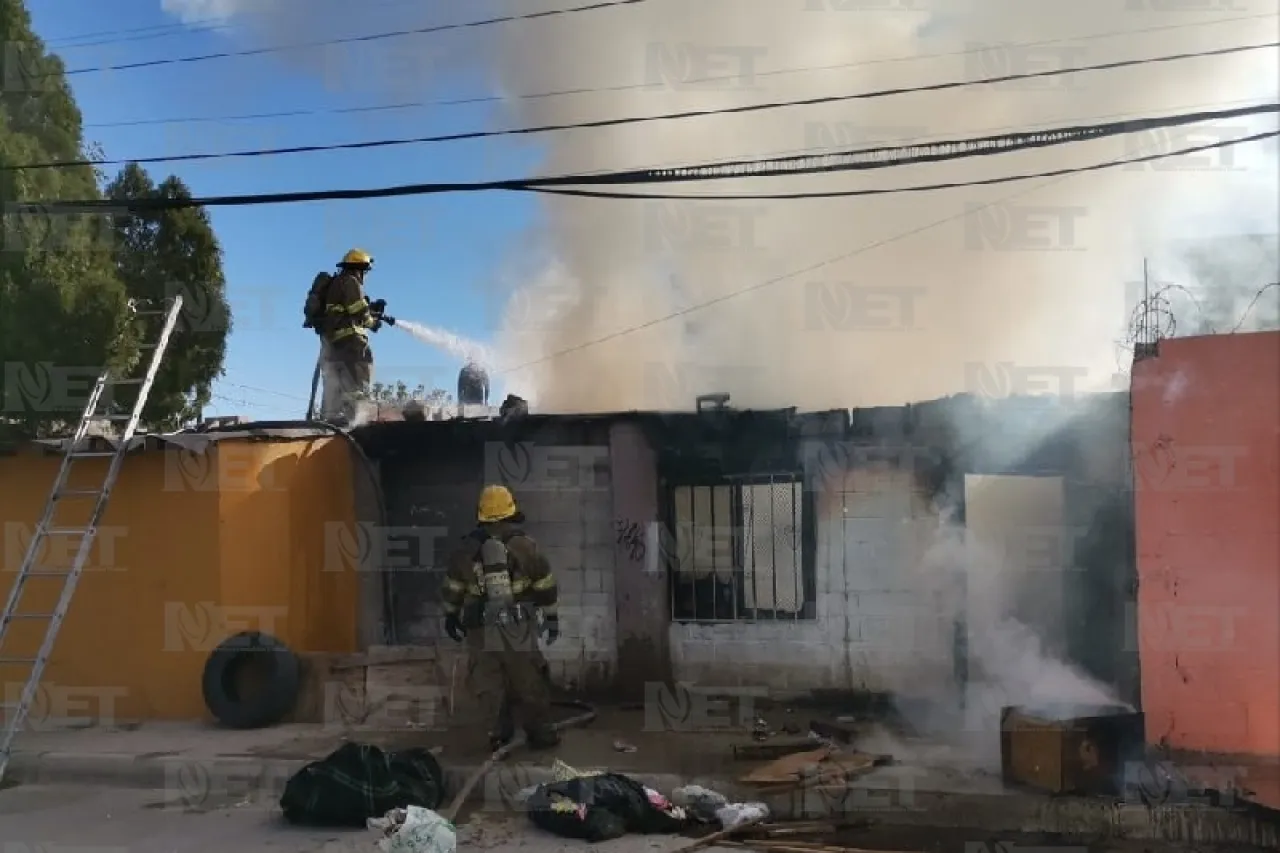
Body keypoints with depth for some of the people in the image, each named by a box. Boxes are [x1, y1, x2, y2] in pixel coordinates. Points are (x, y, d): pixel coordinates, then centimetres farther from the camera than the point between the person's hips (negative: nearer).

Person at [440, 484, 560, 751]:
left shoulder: (466, 548, 2)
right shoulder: (524, 544, -3)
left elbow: (452, 587, 12)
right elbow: (545, 586, 2)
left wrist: (450, 616, 26)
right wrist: (552, 618, 12)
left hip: (480, 628, 1)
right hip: (518, 625, -1)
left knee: (488, 683, 10)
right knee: (530, 681, 7)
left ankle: (499, 734, 14)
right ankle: (540, 732, 11)